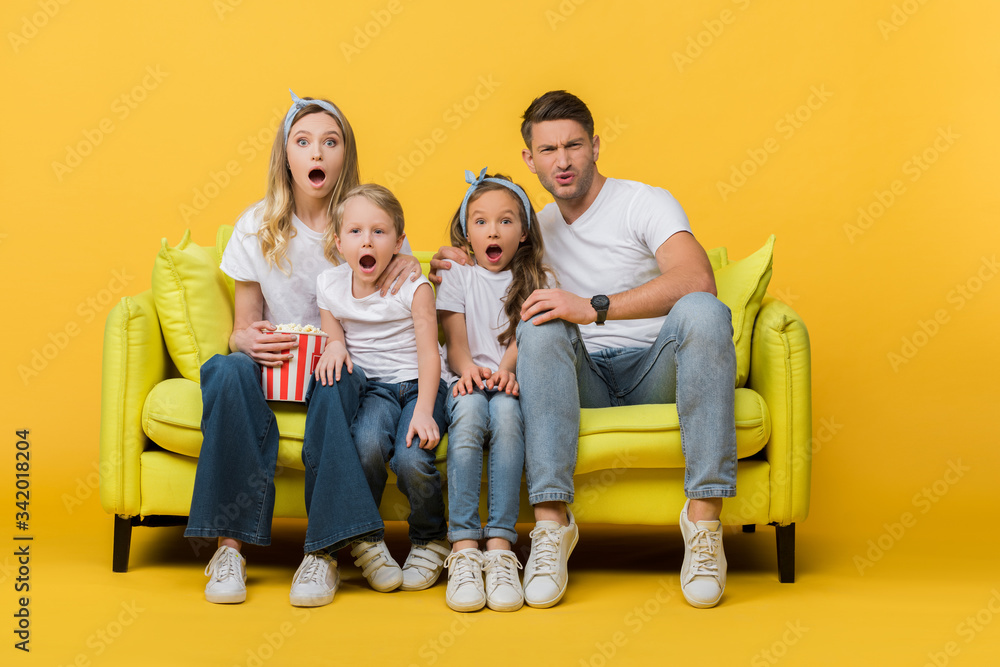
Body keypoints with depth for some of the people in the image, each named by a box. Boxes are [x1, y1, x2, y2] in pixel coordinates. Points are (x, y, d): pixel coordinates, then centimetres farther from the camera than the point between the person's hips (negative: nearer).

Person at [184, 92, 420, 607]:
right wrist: (248, 340, -17)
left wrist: (411, 270, -14)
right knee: (230, 370, -33)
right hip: (275, 364, 2)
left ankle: (323, 550, -33)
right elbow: (242, 328, 9)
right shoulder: (257, 226, 4)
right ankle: (230, 543, -30)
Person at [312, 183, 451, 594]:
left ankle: (429, 541, 3)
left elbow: (428, 352, -11)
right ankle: (365, 540, -9)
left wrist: (423, 410, -23)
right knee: (367, 443, -32)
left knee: (412, 459, -28)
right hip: (370, 386, 2)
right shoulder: (330, 286, 3)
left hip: (417, 385, -2)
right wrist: (335, 346, -10)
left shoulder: (413, 287, -8)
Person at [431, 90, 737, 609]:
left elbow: (697, 280, -20)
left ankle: (704, 517, -39)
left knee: (701, 310, -34)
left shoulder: (645, 203, 0)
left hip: (655, 371, -3)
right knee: (541, 328, -29)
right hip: (585, 380, 3)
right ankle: (551, 522, -39)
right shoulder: (538, 227, 18)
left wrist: (595, 307, -27)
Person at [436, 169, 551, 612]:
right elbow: (454, 335, 5)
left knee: (506, 412, -37)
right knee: (468, 413, -36)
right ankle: (463, 548, -42)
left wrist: (506, 370, -20)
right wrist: (468, 368, -19)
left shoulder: (533, 281, 18)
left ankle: (500, 548, -42)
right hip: (469, 380, 0)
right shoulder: (457, 276, 18)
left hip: (511, 382, 0)